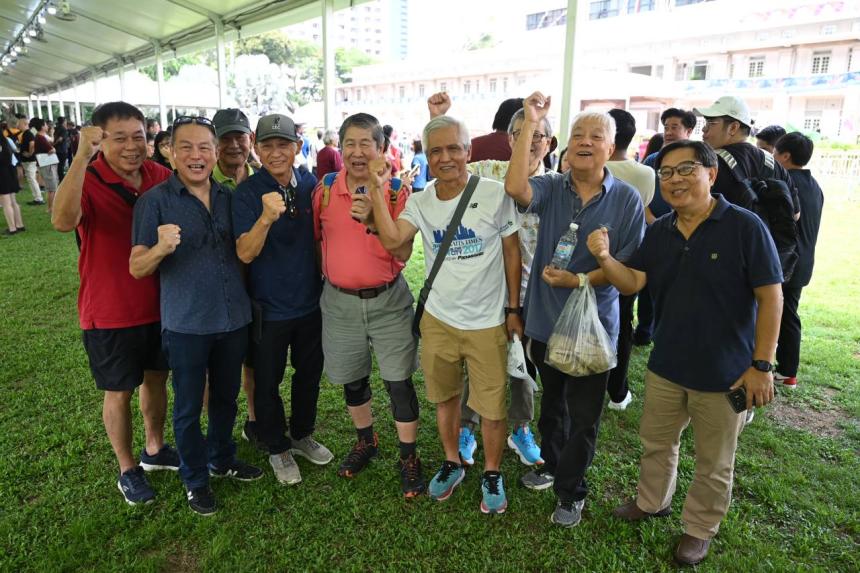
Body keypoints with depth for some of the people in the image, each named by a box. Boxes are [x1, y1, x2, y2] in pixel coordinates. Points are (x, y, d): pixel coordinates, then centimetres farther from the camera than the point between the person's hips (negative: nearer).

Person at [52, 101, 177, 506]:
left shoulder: (160, 176, -4)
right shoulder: (87, 181, -17)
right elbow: (63, 222, -40)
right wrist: (81, 156, -43)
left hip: (159, 305, 5)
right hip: (110, 313, -4)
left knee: (156, 378, 20)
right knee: (119, 392, 12)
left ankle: (154, 449, 42)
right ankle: (127, 469, 32)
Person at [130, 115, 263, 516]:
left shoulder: (228, 197, 5)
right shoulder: (155, 201, -9)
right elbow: (136, 268, -13)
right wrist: (161, 247, -31)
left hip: (234, 318, 4)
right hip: (186, 324, -4)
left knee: (227, 396, 20)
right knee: (188, 406, 11)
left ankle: (222, 459, 43)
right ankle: (195, 478, 32)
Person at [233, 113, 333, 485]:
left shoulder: (310, 184, -2)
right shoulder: (248, 192, -15)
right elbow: (245, 254, -23)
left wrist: (325, 280, 12)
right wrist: (266, 218, -40)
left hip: (310, 300, 4)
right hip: (269, 305, -4)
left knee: (310, 373, 19)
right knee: (268, 382, 11)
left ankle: (302, 435, 41)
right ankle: (277, 448, 33)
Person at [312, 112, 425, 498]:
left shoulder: (397, 191, -7)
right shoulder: (325, 189, -1)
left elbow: (404, 253, -13)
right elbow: (317, 238, 12)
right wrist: (330, 272, 2)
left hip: (388, 299, -2)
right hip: (340, 301, 3)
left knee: (399, 382, 1)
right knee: (351, 379, 17)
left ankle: (409, 458, 20)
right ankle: (366, 441, 41)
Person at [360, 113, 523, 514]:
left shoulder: (494, 194, -10)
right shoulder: (420, 202, -1)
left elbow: (512, 252, -3)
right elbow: (391, 241, -17)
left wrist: (513, 308, -1)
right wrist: (378, 190, -20)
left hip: (487, 323, -3)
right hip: (438, 319, 3)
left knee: (492, 408, 7)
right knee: (444, 398, 19)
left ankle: (492, 473, 33)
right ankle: (452, 463, 42)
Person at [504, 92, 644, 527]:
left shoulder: (627, 199, -7)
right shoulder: (551, 188, -4)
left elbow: (629, 265, -9)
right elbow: (515, 187, -27)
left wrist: (580, 280, -22)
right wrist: (530, 125, -26)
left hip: (593, 324, -2)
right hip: (545, 317, 2)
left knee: (584, 416, 10)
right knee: (551, 403, 23)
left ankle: (571, 491, 31)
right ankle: (552, 464, 47)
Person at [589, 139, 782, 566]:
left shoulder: (745, 227, -15)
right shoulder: (658, 232, 1)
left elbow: (770, 298, -14)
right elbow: (633, 282, -5)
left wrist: (761, 364, -15)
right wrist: (604, 258, -25)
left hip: (724, 372, -4)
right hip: (666, 365, 5)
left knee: (714, 462, 15)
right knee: (656, 442, 22)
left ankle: (700, 529, 38)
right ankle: (652, 502, 47)